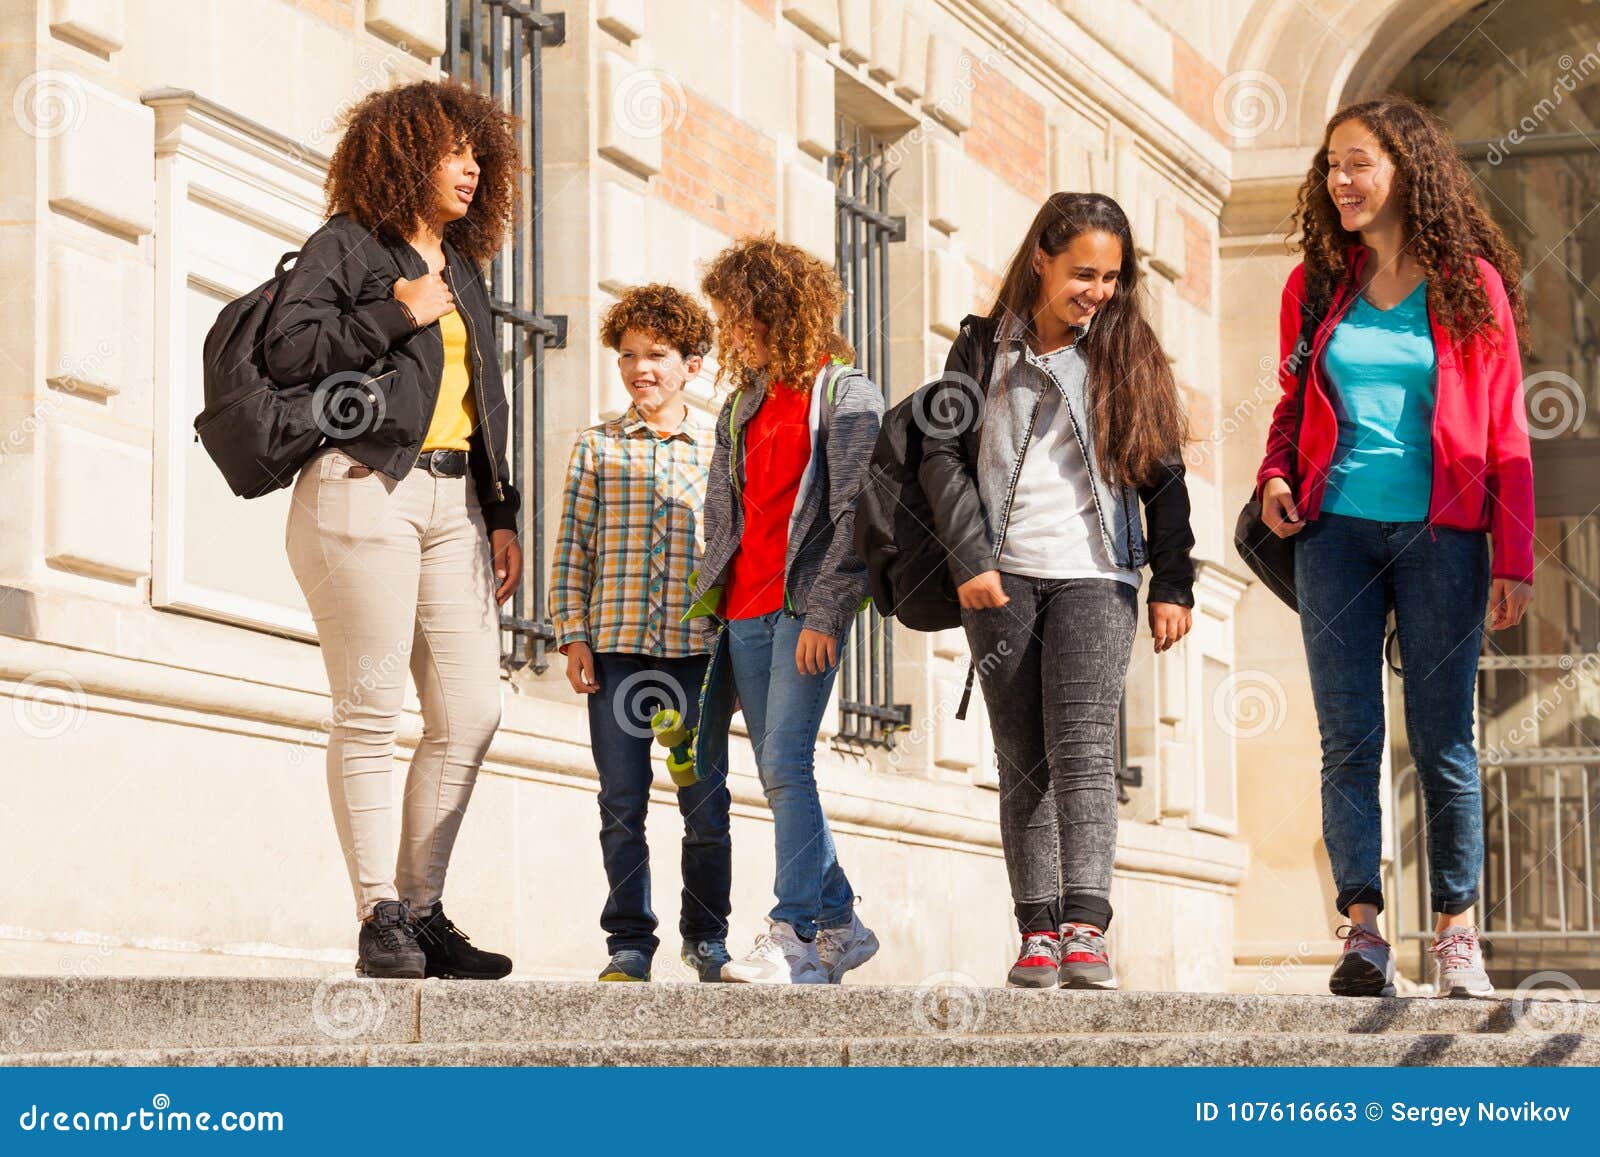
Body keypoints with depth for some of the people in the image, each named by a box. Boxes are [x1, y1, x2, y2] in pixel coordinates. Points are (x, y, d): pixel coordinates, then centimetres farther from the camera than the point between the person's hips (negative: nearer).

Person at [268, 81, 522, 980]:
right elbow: (290, 348, -12)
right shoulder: (347, 247, 2)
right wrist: (399, 313, -10)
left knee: (473, 714, 0)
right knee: (371, 711, -8)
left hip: (452, 500, 7)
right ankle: (380, 917, -6)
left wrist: (501, 516, 19)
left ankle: (424, 911, 6)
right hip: (364, 489, -7)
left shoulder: (463, 270, 24)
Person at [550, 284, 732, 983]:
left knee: (706, 802, 1)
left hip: (698, 647, 0)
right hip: (615, 645, 0)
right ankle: (629, 941, 10)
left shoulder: (719, 449, 7)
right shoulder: (597, 447, 7)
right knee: (622, 805, 2)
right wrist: (572, 634, -1)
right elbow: (573, 546, 7)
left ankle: (707, 935, 15)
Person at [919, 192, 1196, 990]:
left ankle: (1085, 929, -23)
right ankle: (1039, 931, 3)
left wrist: (1172, 585, 1)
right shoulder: (985, 346, 9)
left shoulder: (1127, 354, 8)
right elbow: (942, 453, 6)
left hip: (1095, 574, -1)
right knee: (1022, 760, 1)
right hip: (1001, 574, 2)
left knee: (1083, 748, -15)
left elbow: (1164, 476, 7)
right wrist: (968, 558, -5)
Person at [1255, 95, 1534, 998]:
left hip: (1439, 534, -2)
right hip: (1337, 530, 2)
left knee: (1443, 740, -1)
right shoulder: (1317, 286, 12)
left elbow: (1505, 431, 3)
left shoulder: (1471, 284, 3)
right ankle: (1364, 932, 0)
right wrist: (1276, 475, 0)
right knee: (1349, 739, -2)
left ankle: (1458, 933, 6)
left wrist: (1514, 559, -3)